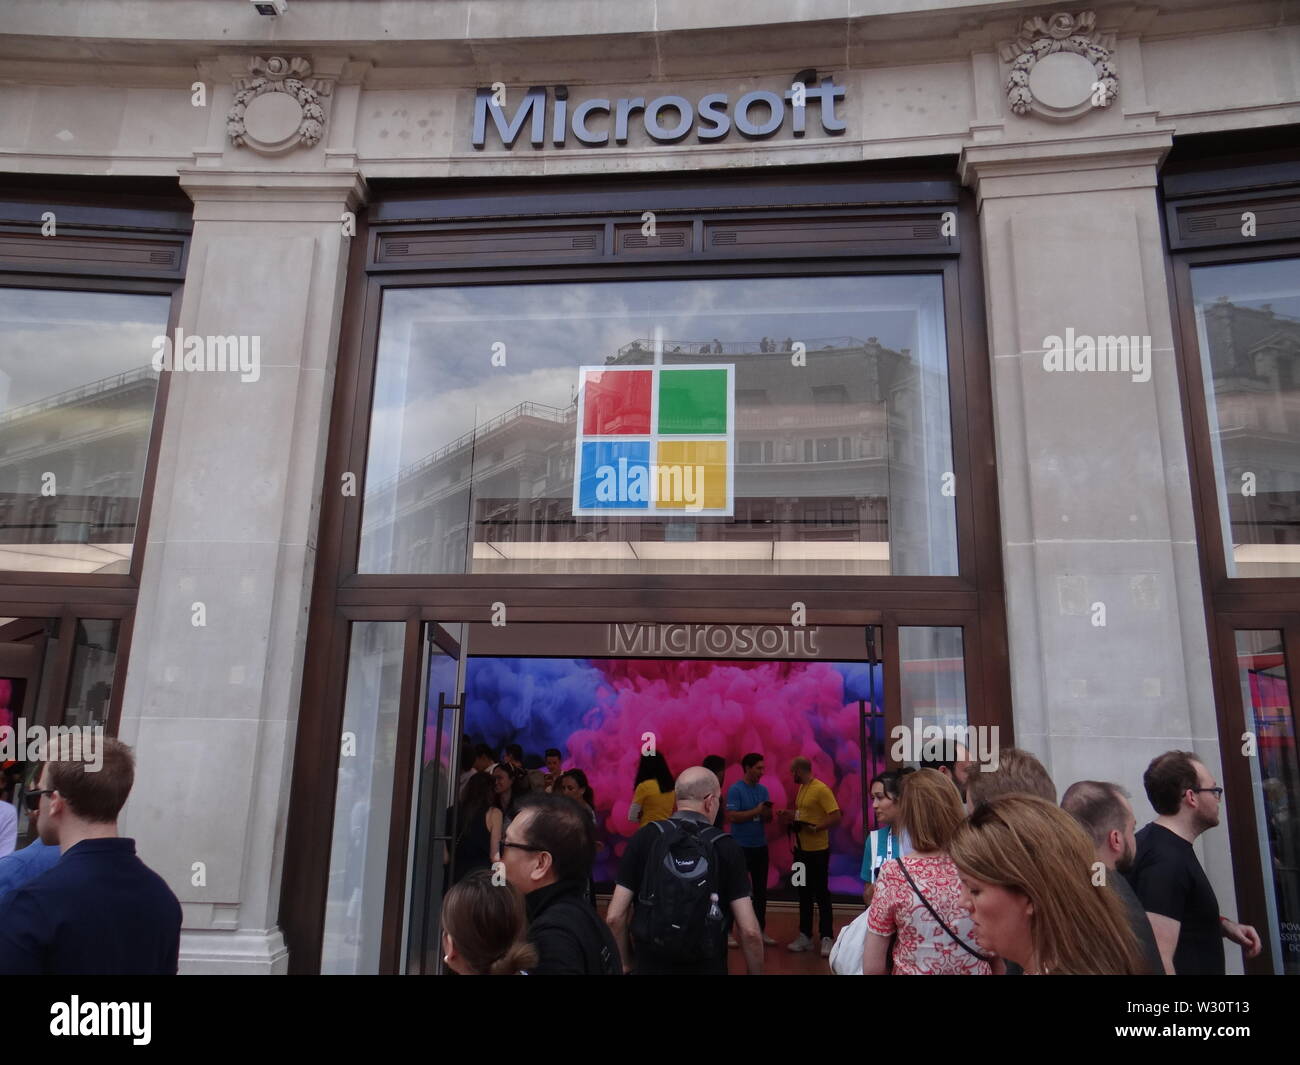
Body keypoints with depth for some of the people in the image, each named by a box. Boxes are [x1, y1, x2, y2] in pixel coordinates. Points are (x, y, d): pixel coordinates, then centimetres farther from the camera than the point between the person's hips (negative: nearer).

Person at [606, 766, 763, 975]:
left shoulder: (644, 838, -6)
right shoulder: (727, 847, -8)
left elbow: (614, 917, -7)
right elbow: (750, 931, -12)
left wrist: (624, 964, 7)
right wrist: (756, 972, 2)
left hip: (650, 966, 1)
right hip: (708, 968, -1)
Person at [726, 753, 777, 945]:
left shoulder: (763, 790, 8)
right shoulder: (735, 790, -11)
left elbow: (769, 818, 9)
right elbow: (732, 816, -19)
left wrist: (766, 812, -14)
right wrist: (756, 811, -17)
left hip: (760, 846, 6)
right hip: (741, 847, -6)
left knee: (760, 890, 11)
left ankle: (761, 930, 21)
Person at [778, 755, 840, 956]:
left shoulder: (821, 789, -17)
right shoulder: (801, 788, 9)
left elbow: (836, 817, -21)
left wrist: (816, 828, -26)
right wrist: (790, 817, 5)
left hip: (818, 850, -8)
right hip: (801, 848, 8)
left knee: (821, 894, 1)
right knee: (804, 893, 14)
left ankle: (827, 938, 10)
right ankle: (805, 936, 22)